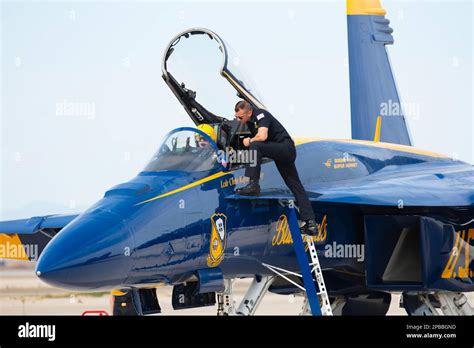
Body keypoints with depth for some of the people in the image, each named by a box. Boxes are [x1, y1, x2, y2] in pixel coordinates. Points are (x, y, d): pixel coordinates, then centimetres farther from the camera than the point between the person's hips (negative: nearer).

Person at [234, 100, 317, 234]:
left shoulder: (261, 115, -19)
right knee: (295, 186, 7)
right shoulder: (249, 120, 8)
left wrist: (250, 141, -15)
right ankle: (309, 221, 6)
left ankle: (253, 185, -33)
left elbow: (262, 136, -33)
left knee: (255, 146, -30)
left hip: (285, 147, -10)